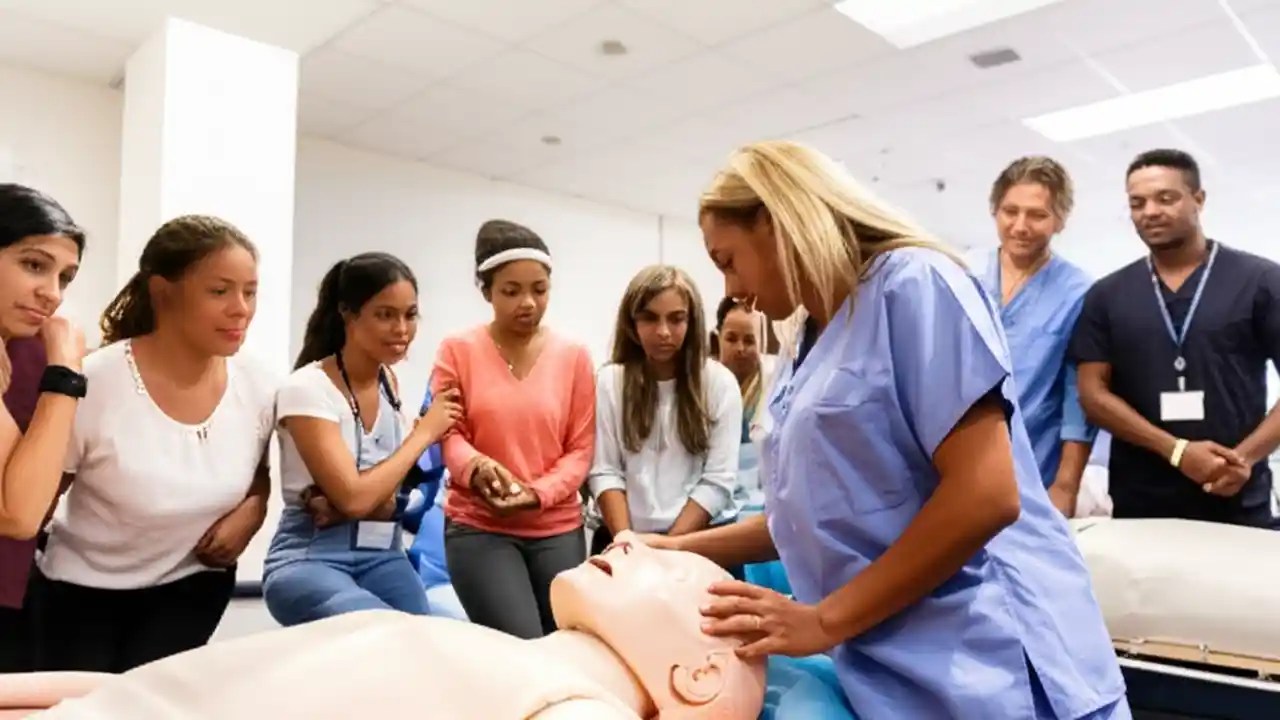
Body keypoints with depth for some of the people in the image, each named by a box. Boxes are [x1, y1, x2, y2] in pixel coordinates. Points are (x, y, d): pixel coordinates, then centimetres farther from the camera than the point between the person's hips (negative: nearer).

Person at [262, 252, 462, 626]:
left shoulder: (389, 382, 5)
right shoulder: (307, 388, -15)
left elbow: (386, 492, 9)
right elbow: (354, 497, -21)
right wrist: (424, 432, -12)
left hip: (384, 555, 6)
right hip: (310, 560, -5)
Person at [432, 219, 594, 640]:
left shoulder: (574, 356, 3)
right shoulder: (458, 351, -1)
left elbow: (581, 448, 1)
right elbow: (448, 436, -2)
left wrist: (538, 493, -15)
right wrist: (476, 467, -24)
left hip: (558, 529, 2)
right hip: (478, 527, -2)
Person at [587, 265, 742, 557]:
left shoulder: (719, 382, -1)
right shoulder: (609, 381, 2)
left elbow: (718, 481, -6)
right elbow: (604, 471, -3)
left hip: (700, 539, -1)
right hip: (626, 536, 1)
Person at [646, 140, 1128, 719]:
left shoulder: (912, 283, -11)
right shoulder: (805, 356, 13)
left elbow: (986, 495, -20)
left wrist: (826, 620, -16)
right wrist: (684, 549, 10)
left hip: (984, 670, -7)